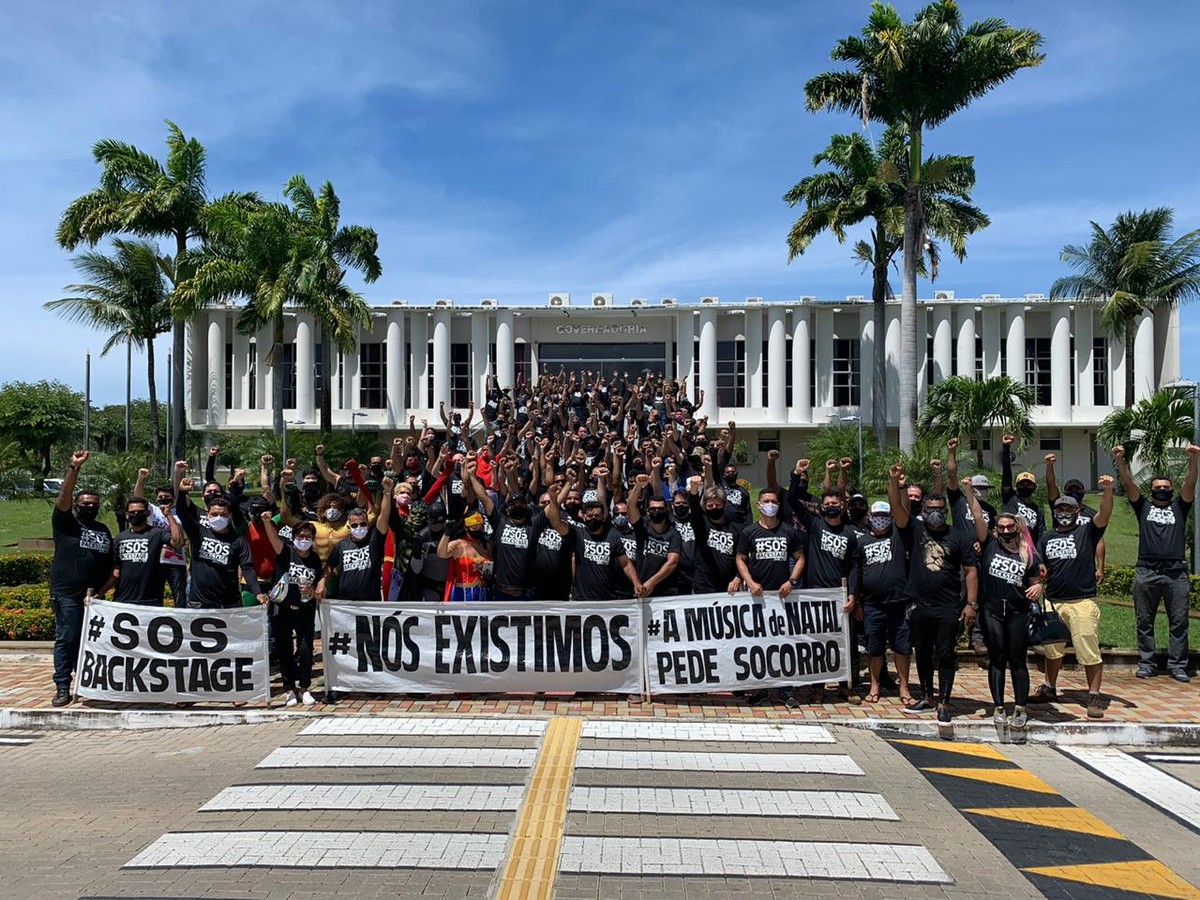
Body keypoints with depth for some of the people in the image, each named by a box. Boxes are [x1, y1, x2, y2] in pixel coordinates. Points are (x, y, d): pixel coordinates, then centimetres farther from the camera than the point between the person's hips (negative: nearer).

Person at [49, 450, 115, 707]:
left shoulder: (103, 530, 15)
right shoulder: (65, 523, 3)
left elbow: (111, 564, 14)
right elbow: (64, 496, -13)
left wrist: (101, 590, 2)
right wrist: (74, 468, -23)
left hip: (94, 595, 4)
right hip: (67, 594, -4)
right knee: (66, 640, -5)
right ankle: (62, 687, 0)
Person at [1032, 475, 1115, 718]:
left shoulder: (1086, 532, 2)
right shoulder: (1046, 538, 13)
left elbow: (1104, 515, -16)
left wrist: (1107, 490, -32)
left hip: (1083, 602, -5)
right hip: (1053, 602, 5)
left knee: (1089, 651, -5)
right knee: (1052, 649, 17)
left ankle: (1094, 697, 3)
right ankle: (1049, 689, 32)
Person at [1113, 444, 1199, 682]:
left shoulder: (1179, 507, 18)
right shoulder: (1143, 507, 18)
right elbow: (1129, 484, 5)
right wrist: (1120, 461, -10)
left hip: (1175, 572, 0)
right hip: (1146, 571, 0)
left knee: (1179, 621, 1)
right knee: (1144, 621, 3)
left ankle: (1177, 666, 6)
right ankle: (1146, 664, 10)